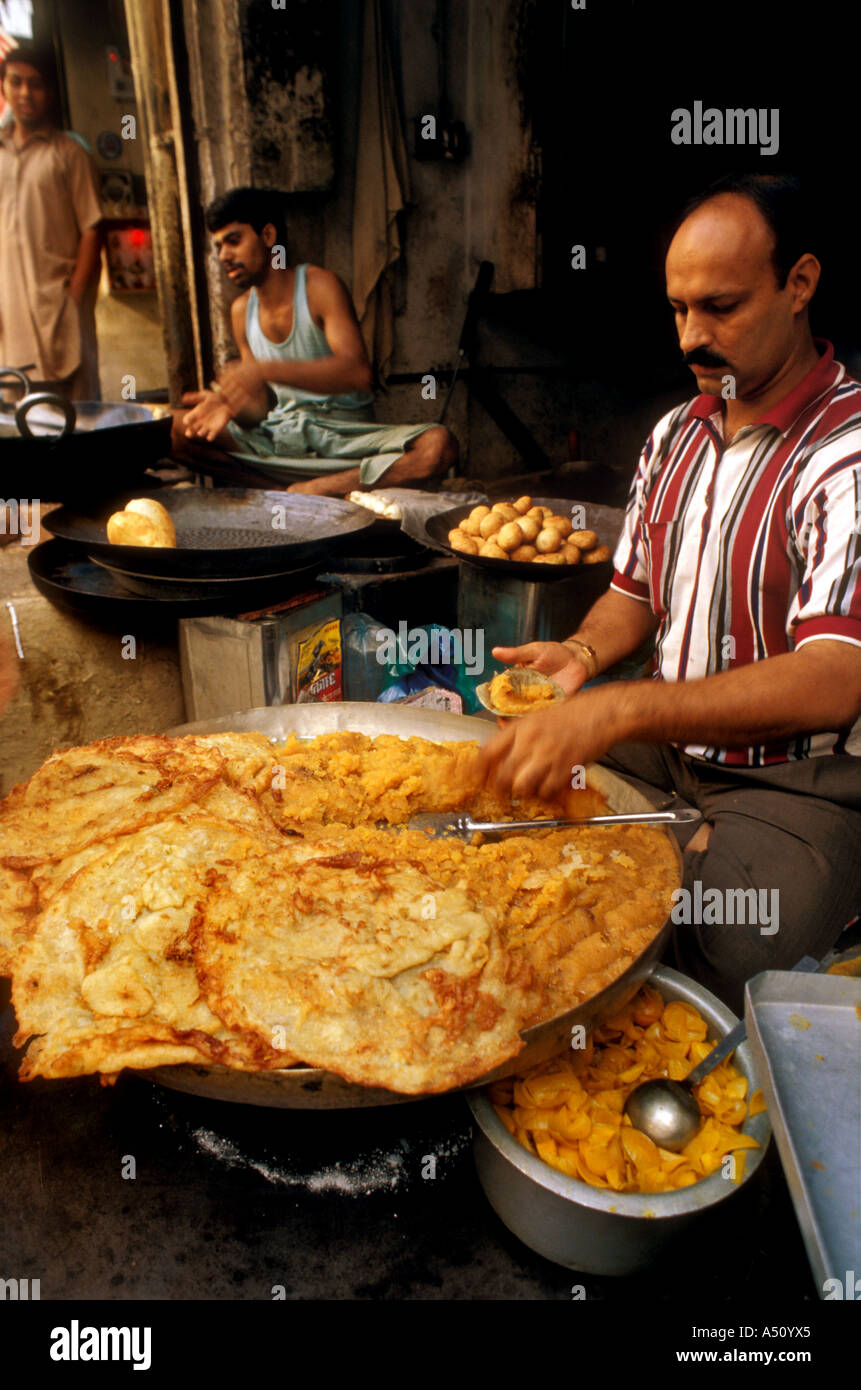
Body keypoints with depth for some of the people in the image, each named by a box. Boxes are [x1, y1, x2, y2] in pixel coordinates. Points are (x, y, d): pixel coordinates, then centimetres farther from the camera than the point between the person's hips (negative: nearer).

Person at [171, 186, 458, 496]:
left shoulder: (319, 285, -7)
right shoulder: (242, 310, 10)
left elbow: (357, 372, -24)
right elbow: (260, 406, 8)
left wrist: (266, 369, -32)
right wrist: (230, 405, -17)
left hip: (345, 437, -4)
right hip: (276, 435, 4)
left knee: (438, 444, -32)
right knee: (174, 428, -15)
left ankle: (312, 491, -30)